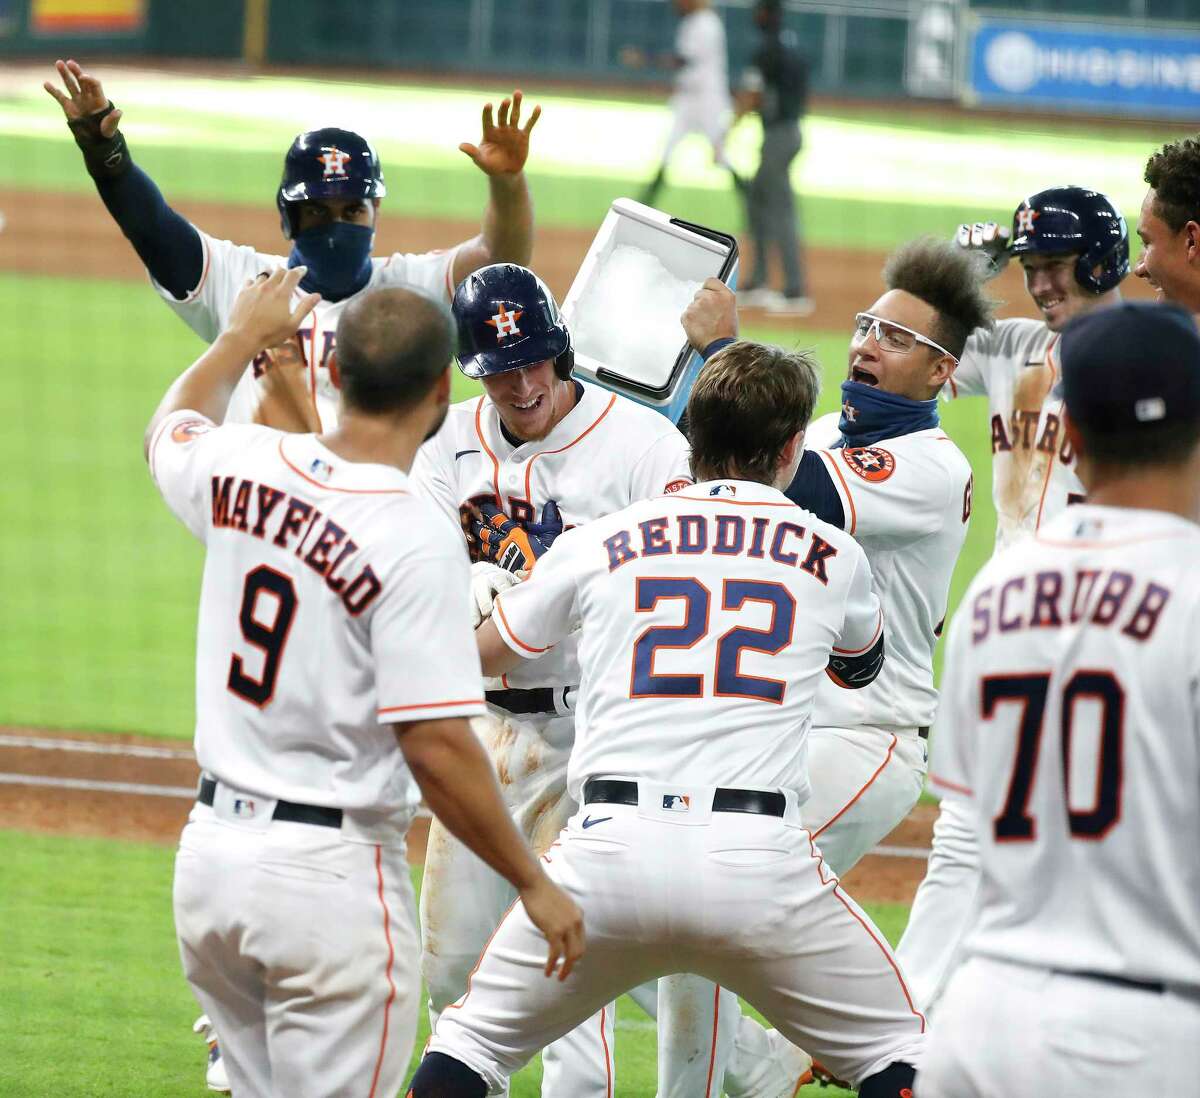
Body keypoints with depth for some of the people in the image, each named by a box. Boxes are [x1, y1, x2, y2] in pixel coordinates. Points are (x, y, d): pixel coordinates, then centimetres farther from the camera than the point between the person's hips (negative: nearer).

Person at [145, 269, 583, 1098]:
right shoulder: (416, 541, -19)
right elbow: (436, 747, -21)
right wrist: (535, 884, -11)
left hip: (210, 848, 7)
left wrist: (242, 338, 43)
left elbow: (170, 430, 27)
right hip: (331, 874, -7)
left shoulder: (245, 468, 0)